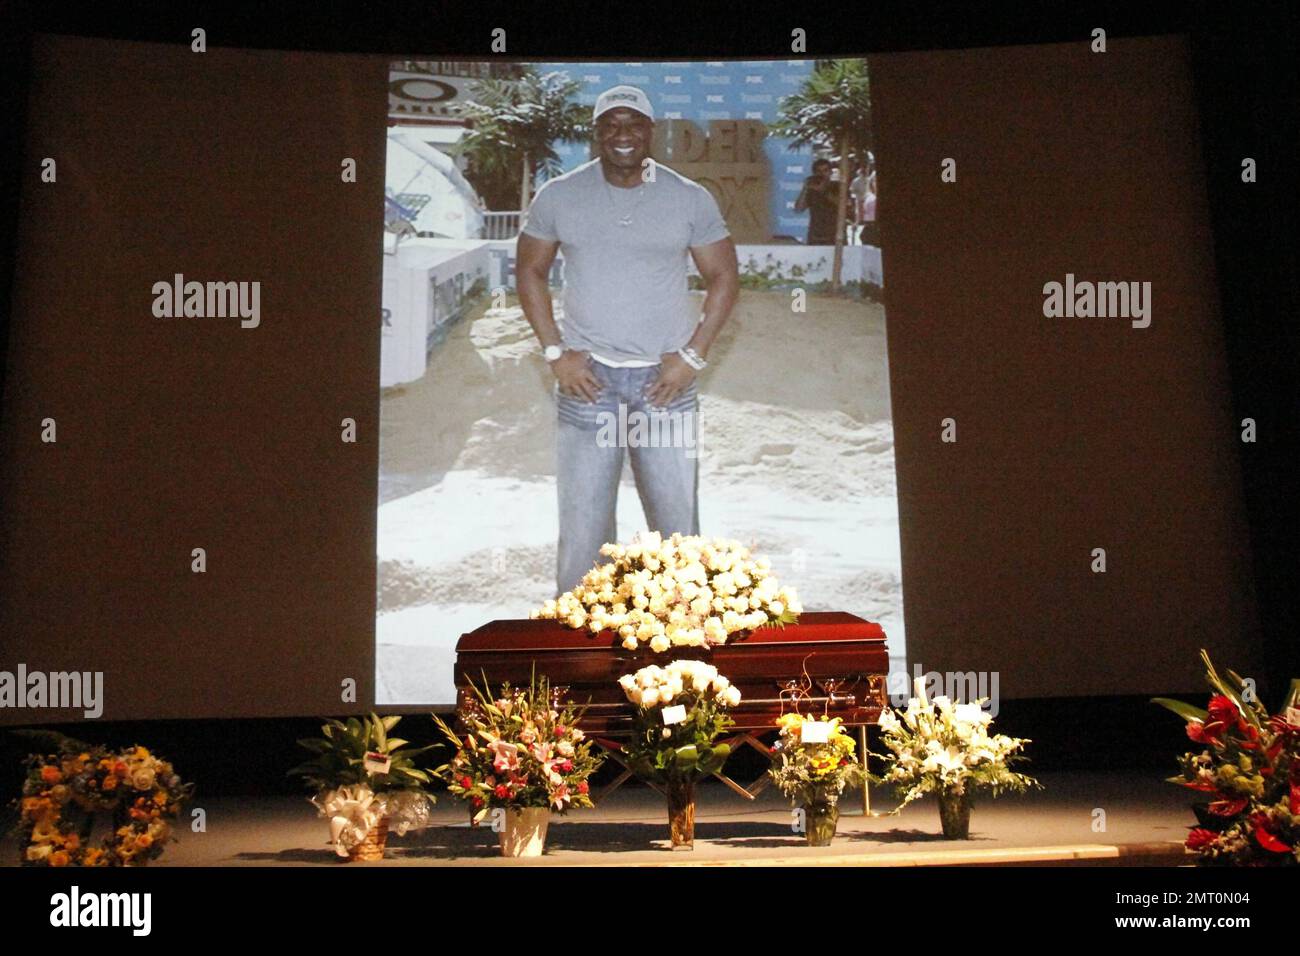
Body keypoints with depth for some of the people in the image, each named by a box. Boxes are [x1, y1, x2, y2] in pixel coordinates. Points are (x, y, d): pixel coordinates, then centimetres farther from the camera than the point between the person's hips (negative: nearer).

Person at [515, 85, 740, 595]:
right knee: (582, 511, 5)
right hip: (586, 376, 0)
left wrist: (692, 356, -5)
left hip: (665, 378, 0)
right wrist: (555, 352, -3)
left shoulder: (691, 199, 0)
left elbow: (724, 277, 4)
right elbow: (529, 271, 7)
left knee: (676, 511, 4)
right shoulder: (558, 196, 1)